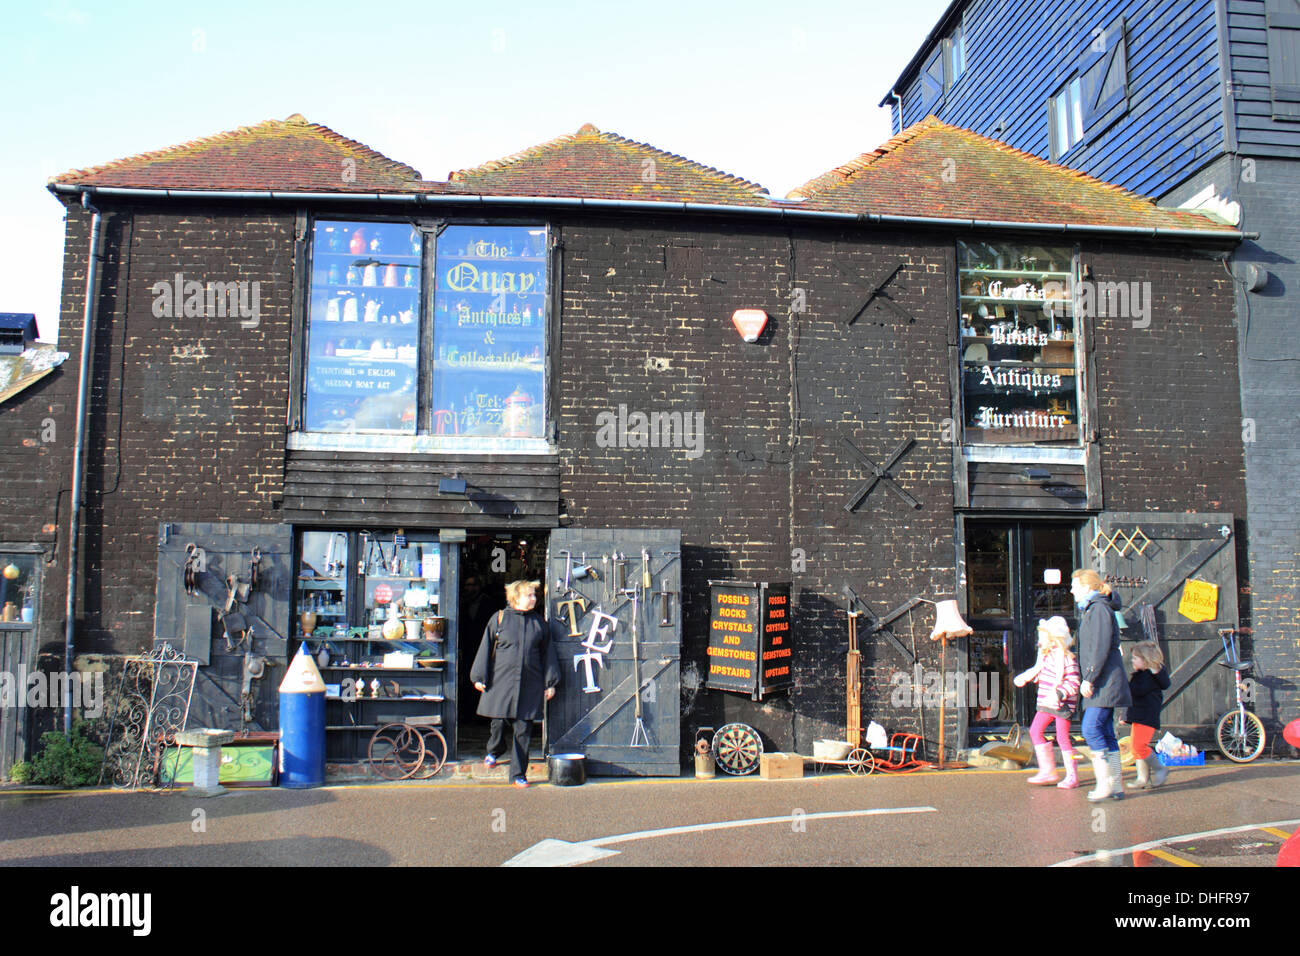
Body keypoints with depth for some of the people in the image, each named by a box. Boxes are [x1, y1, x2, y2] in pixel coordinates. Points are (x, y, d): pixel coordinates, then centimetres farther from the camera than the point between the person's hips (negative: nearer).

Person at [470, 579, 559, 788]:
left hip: (530, 684, 1)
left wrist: (550, 682, 9)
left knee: (523, 730, 0)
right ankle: (494, 751, 41)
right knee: (499, 722, 7)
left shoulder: (538, 622, 8)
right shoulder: (500, 618, 2)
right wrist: (479, 677, 3)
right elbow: (486, 648, 6)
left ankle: (518, 774, 9)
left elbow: (547, 652, 12)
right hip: (501, 681, -1)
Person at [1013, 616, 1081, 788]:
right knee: (1035, 731, 6)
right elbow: (1036, 670, 28)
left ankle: (1072, 776, 8)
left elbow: (1073, 683, -21)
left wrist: (1059, 693, -30)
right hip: (1046, 704, 9)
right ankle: (1048, 771, 14)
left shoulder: (1067, 659, -17)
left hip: (1062, 705, -9)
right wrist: (1023, 678, 27)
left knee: (1062, 737, -4)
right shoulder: (1046, 656, 10)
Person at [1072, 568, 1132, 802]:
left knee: (1091, 729, -13)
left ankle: (1105, 783, -10)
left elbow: (1101, 647, -18)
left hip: (1105, 680, -10)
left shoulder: (1099, 609, -11)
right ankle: (1116, 785, 11)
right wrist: (1088, 679, 21)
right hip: (1101, 684, 10)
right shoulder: (1089, 610, 19)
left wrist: (1089, 678, -19)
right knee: (1106, 732, 9)